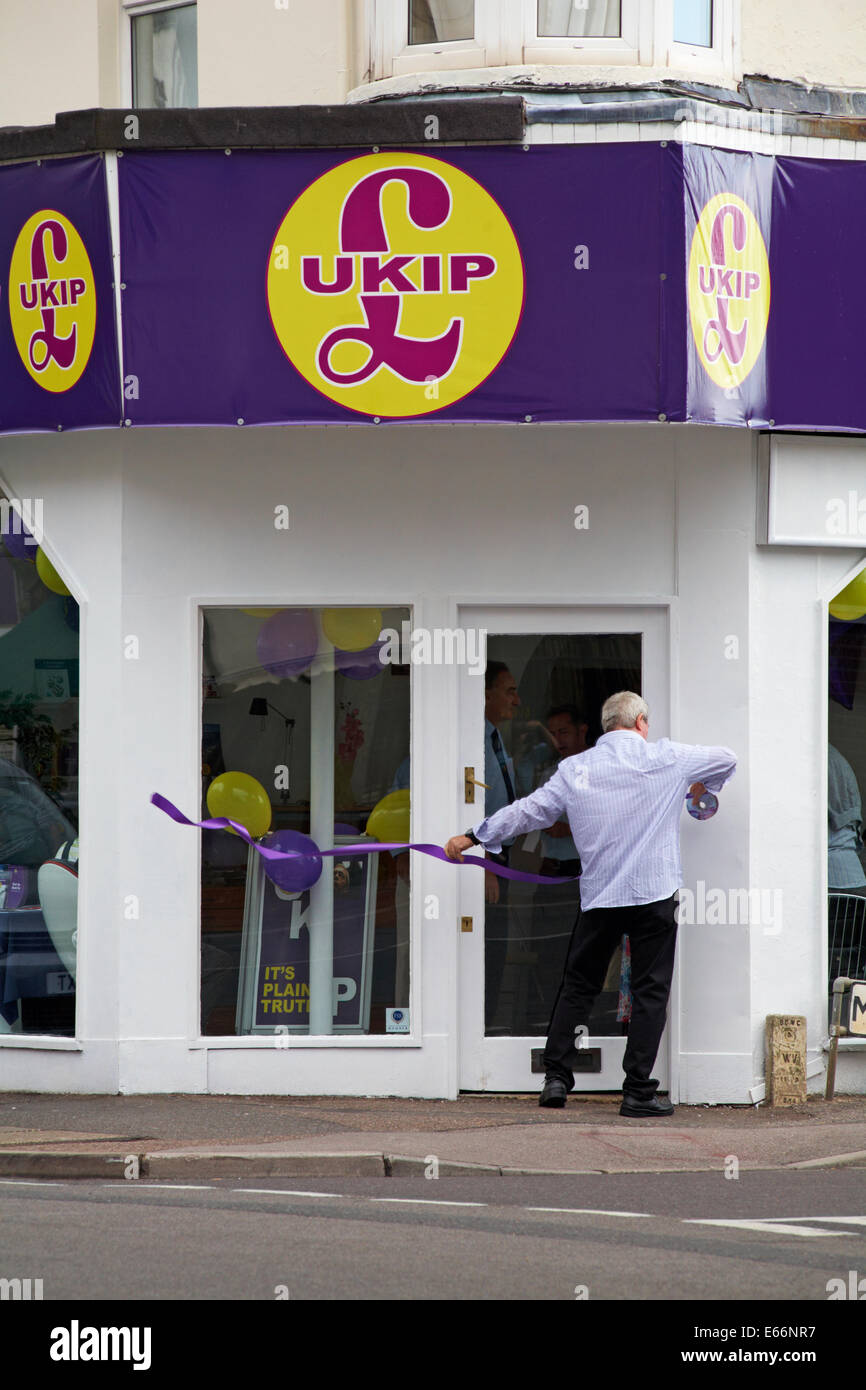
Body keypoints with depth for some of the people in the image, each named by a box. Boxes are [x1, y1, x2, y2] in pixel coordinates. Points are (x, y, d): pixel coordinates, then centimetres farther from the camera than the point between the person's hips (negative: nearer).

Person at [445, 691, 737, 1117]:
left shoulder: (574, 769, 4)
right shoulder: (665, 758, 0)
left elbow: (528, 810, 10)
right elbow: (727, 759, 15)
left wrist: (473, 837, 23)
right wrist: (701, 786, 37)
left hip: (598, 897, 2)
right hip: (654, 892, -2)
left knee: (577, 987, 13)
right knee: (649, 991, 2)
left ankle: (556, 1077, 9)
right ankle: (637, 1091, -1)